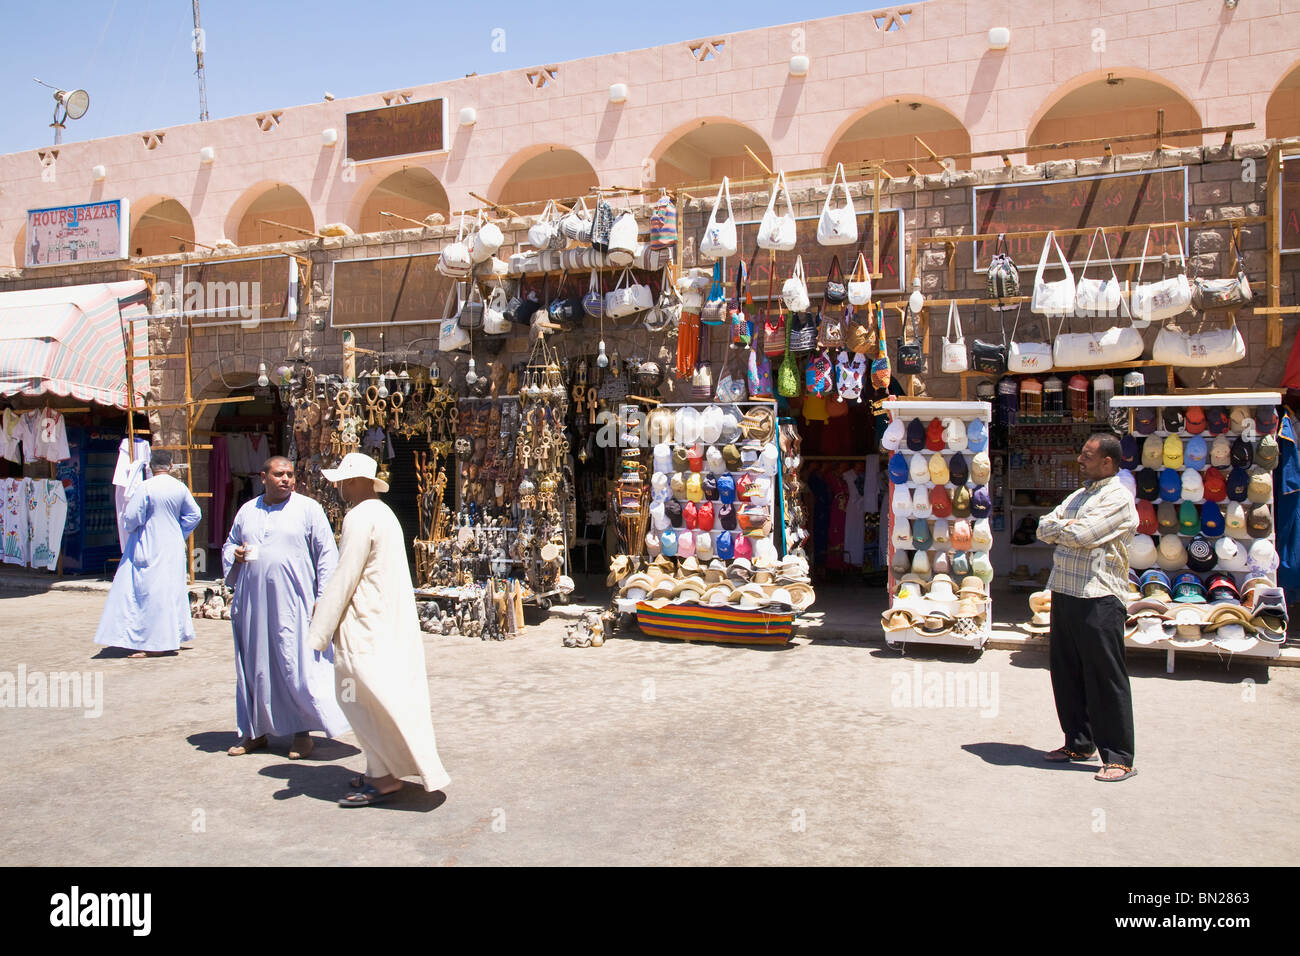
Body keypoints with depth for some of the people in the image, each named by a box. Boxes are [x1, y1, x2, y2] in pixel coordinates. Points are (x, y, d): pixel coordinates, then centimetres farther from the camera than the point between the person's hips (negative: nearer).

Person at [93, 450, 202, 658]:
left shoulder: (144, 488, -14)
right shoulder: (180, 488, 2)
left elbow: (132, 518, -14)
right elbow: (194, 515, 9)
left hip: (149, 549, -5)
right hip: (173, 549, 5)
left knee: (148, 592, -1)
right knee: (171, 590, 13)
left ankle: (154, 645, -2)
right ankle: (171, 639, 20)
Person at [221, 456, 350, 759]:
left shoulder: (309, 509, 0)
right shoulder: (247, 511, 13)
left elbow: (326, 554, -2)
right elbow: (229, 545, 25)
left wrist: (322, 598, -8)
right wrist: (235, 554, 0)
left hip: (293, 603, -4)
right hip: (254, 603, 4)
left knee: (299, 666, -4)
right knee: (254, 666, 10)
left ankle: (303, 733, 8)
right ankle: (255, 731, 23)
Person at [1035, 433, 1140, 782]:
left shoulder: (1118, 498, -9)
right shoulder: (1078, 496, 19)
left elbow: (1082, 535, -19)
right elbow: (1044, 528, 12)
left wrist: (1060, 527, 0)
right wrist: (1067, 526, -6)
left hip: (1099, 599, -9)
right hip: (1065, 594, 9)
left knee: (1105, 678, -4)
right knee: (1067, 673, 14)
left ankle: (1118, 757, 4)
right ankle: (1079, 743, 27)